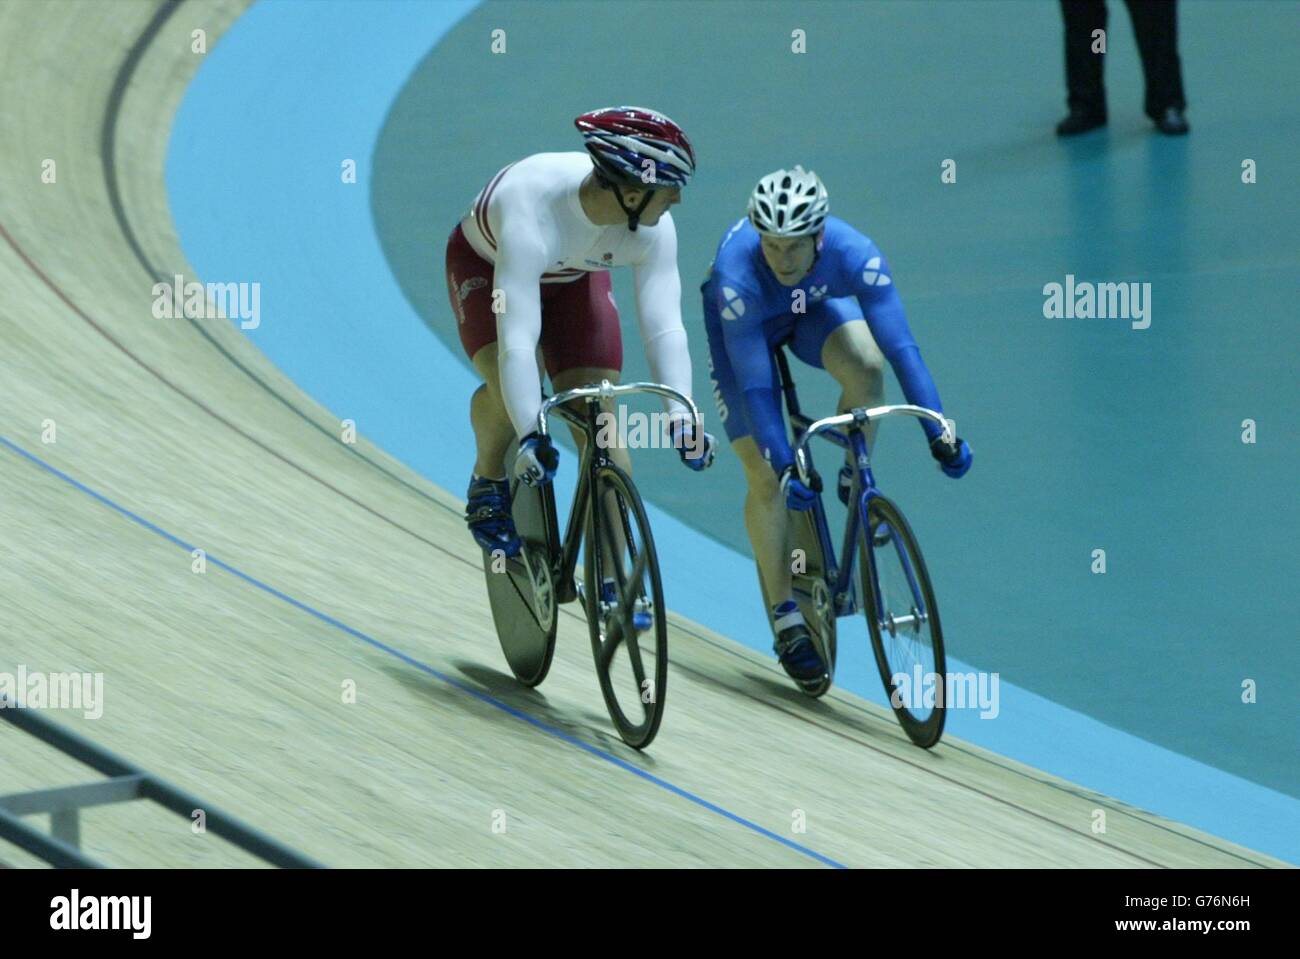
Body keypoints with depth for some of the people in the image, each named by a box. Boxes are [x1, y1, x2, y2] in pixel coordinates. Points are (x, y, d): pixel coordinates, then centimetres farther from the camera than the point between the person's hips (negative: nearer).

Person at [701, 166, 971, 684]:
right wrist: (784, 464, -41)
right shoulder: (739, 272, -41)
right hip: (739, 325, -1)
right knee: (765, 474, -9)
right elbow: (752, 382, -38)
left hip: (815, 308, 2)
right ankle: (786, 618, 3)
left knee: (865, 366, -32)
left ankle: (855, 478, -4)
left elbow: (900, 344, -39)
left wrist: (938, 432, -45)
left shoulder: (853, 254, -38)